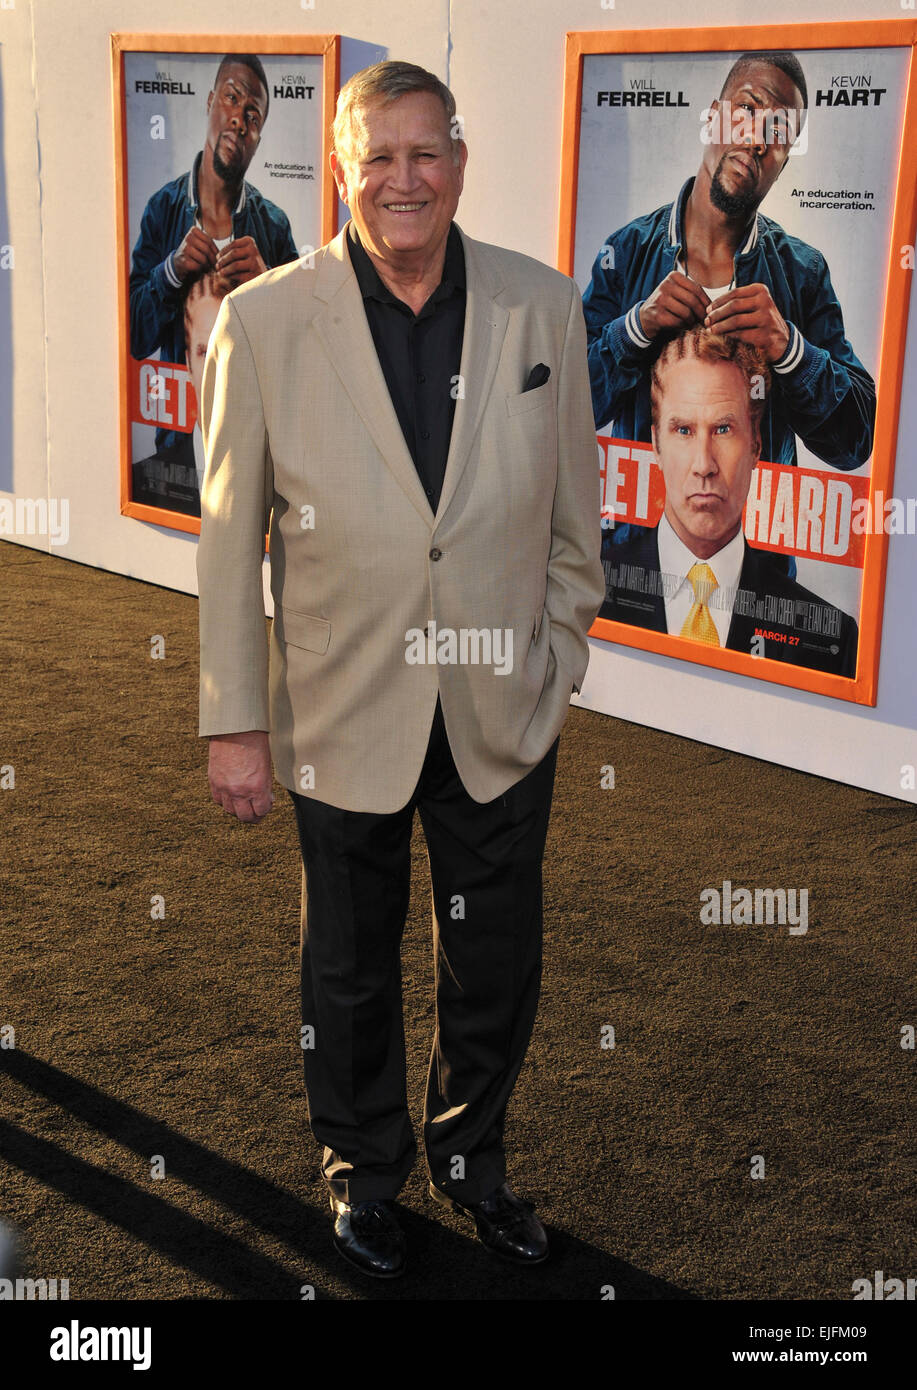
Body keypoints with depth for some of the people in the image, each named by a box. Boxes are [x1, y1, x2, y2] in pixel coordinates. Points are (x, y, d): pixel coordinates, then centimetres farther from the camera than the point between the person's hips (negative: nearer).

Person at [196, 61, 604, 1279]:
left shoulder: (544, 308, -6)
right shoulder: (263, 323, -11)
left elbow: (574, 512, 4)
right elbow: (230, 540, -6)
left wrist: (559, 667, 5)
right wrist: (234, 722, -5)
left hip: (504, 715, 2)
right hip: (347, 714, -1)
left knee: (497, 972, 16)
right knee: (351, 974, 17)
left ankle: (471, 1158, 44)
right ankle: (363, 1176, 43)